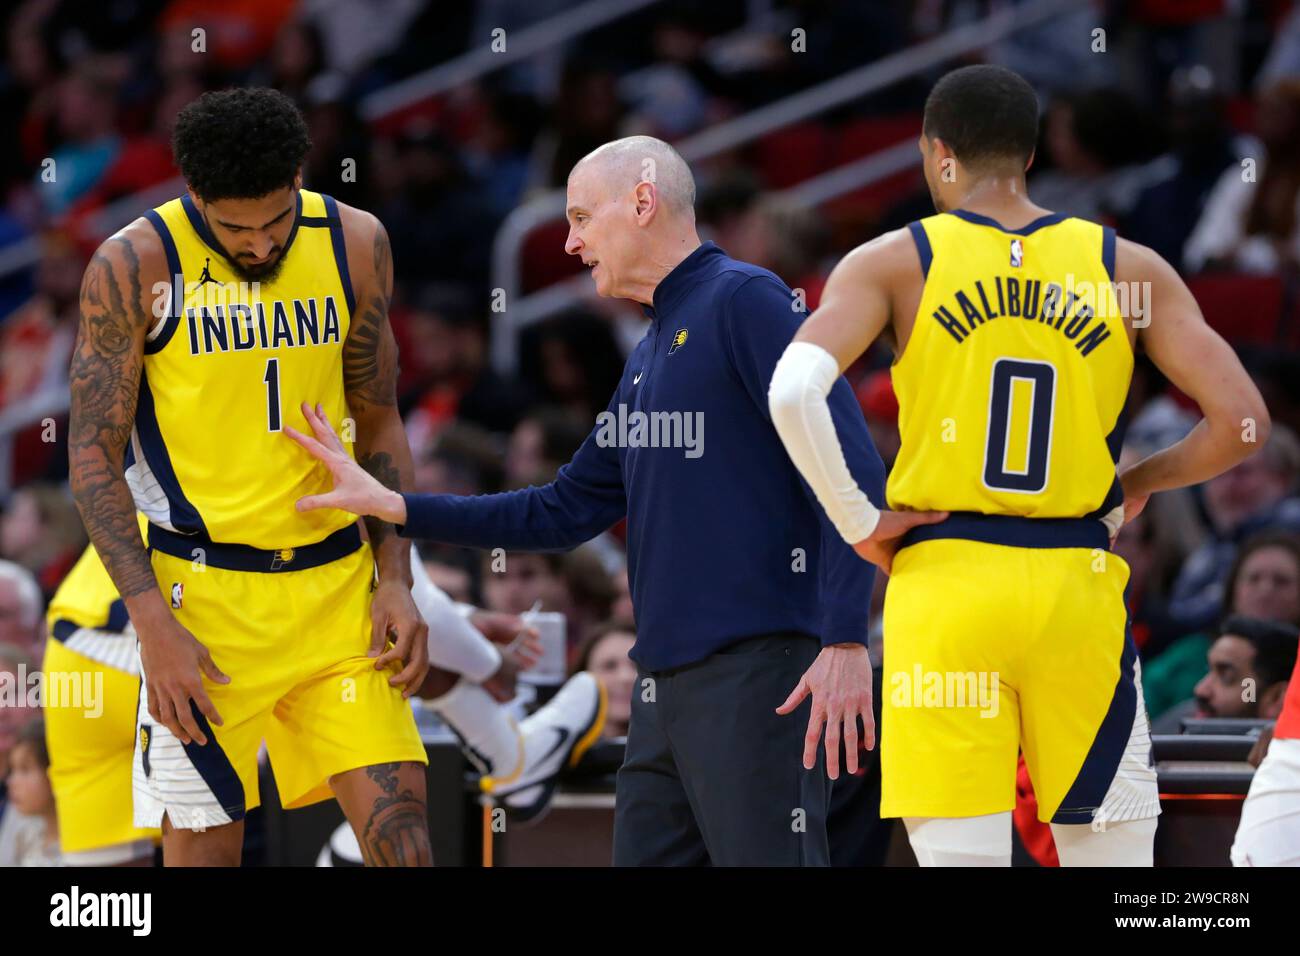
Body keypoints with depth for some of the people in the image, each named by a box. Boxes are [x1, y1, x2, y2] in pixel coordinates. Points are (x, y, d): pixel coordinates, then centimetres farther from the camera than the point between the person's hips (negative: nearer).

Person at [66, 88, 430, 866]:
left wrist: (397, 582, 2)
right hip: (203, 594, -3)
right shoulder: (135, 268, -9)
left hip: (336, 585, 3)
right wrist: (154, 624, -15)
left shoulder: (357, 246, 2)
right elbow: (94, 457, -7)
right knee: (205, 845, -1)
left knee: (400, 821, -5)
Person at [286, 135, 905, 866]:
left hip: (758, 670, -9)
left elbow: (854, 476, -15)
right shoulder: (648, 361, 21)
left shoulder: (746, 302, -7)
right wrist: (389, 505, 22)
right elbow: (565, 514, 26)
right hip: (664, 685, 9)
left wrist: (846, 641, -22)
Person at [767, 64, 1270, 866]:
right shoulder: (1129, 269, 5)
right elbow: (1242, 424, -1)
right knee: (1112, 853, 8)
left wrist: (858, 521, -3)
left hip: (946, 583, -1)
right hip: (1078, 588, 1)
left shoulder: (894, 263, 0)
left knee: (959, 852, -2)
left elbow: (793, 393, -15)